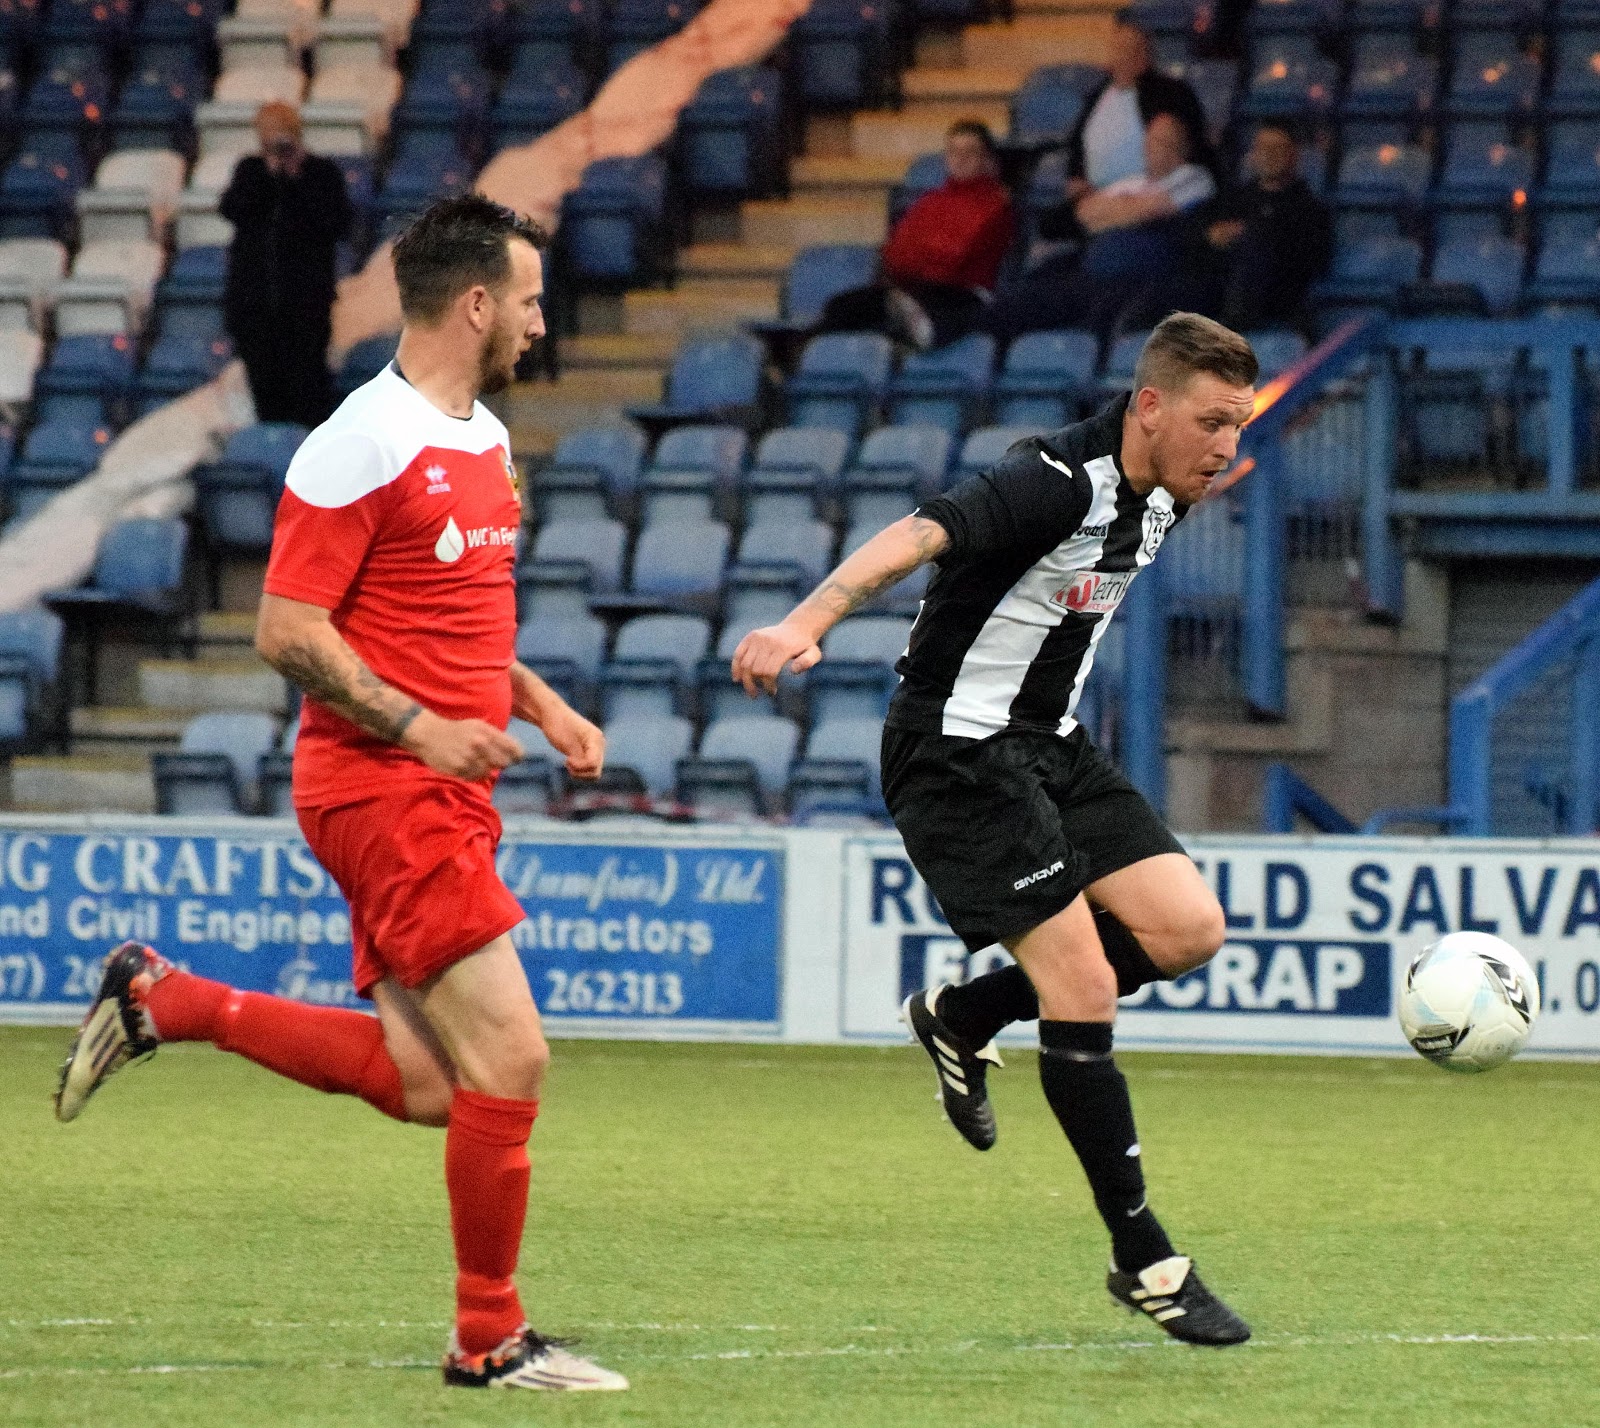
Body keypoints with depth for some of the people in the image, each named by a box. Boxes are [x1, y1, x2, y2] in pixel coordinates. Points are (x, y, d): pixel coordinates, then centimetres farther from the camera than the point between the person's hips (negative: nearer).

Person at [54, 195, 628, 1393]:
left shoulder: (484, 441, 15)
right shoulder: (361, 446, -14)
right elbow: (288, 631, -15)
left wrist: (541, 706, 12)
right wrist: (419, 729, -21)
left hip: (448, 792, 9)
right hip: (381, 789, -9)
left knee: (424, 1085, 7)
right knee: (509, 1061, -10)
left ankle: (163, 1002, 19)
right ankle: (492, 1341, 2)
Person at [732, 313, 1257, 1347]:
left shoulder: (1157, 498, 4)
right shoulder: (1059, 482, -23)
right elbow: (920, 538, -39)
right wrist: (807, 622, -52)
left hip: (1048, 746, 9)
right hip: (959, 750, -9)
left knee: (1187, 928, -4)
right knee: (1083, 988, -13)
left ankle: (963, 1018, 17)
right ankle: (1144, 1260, -3)